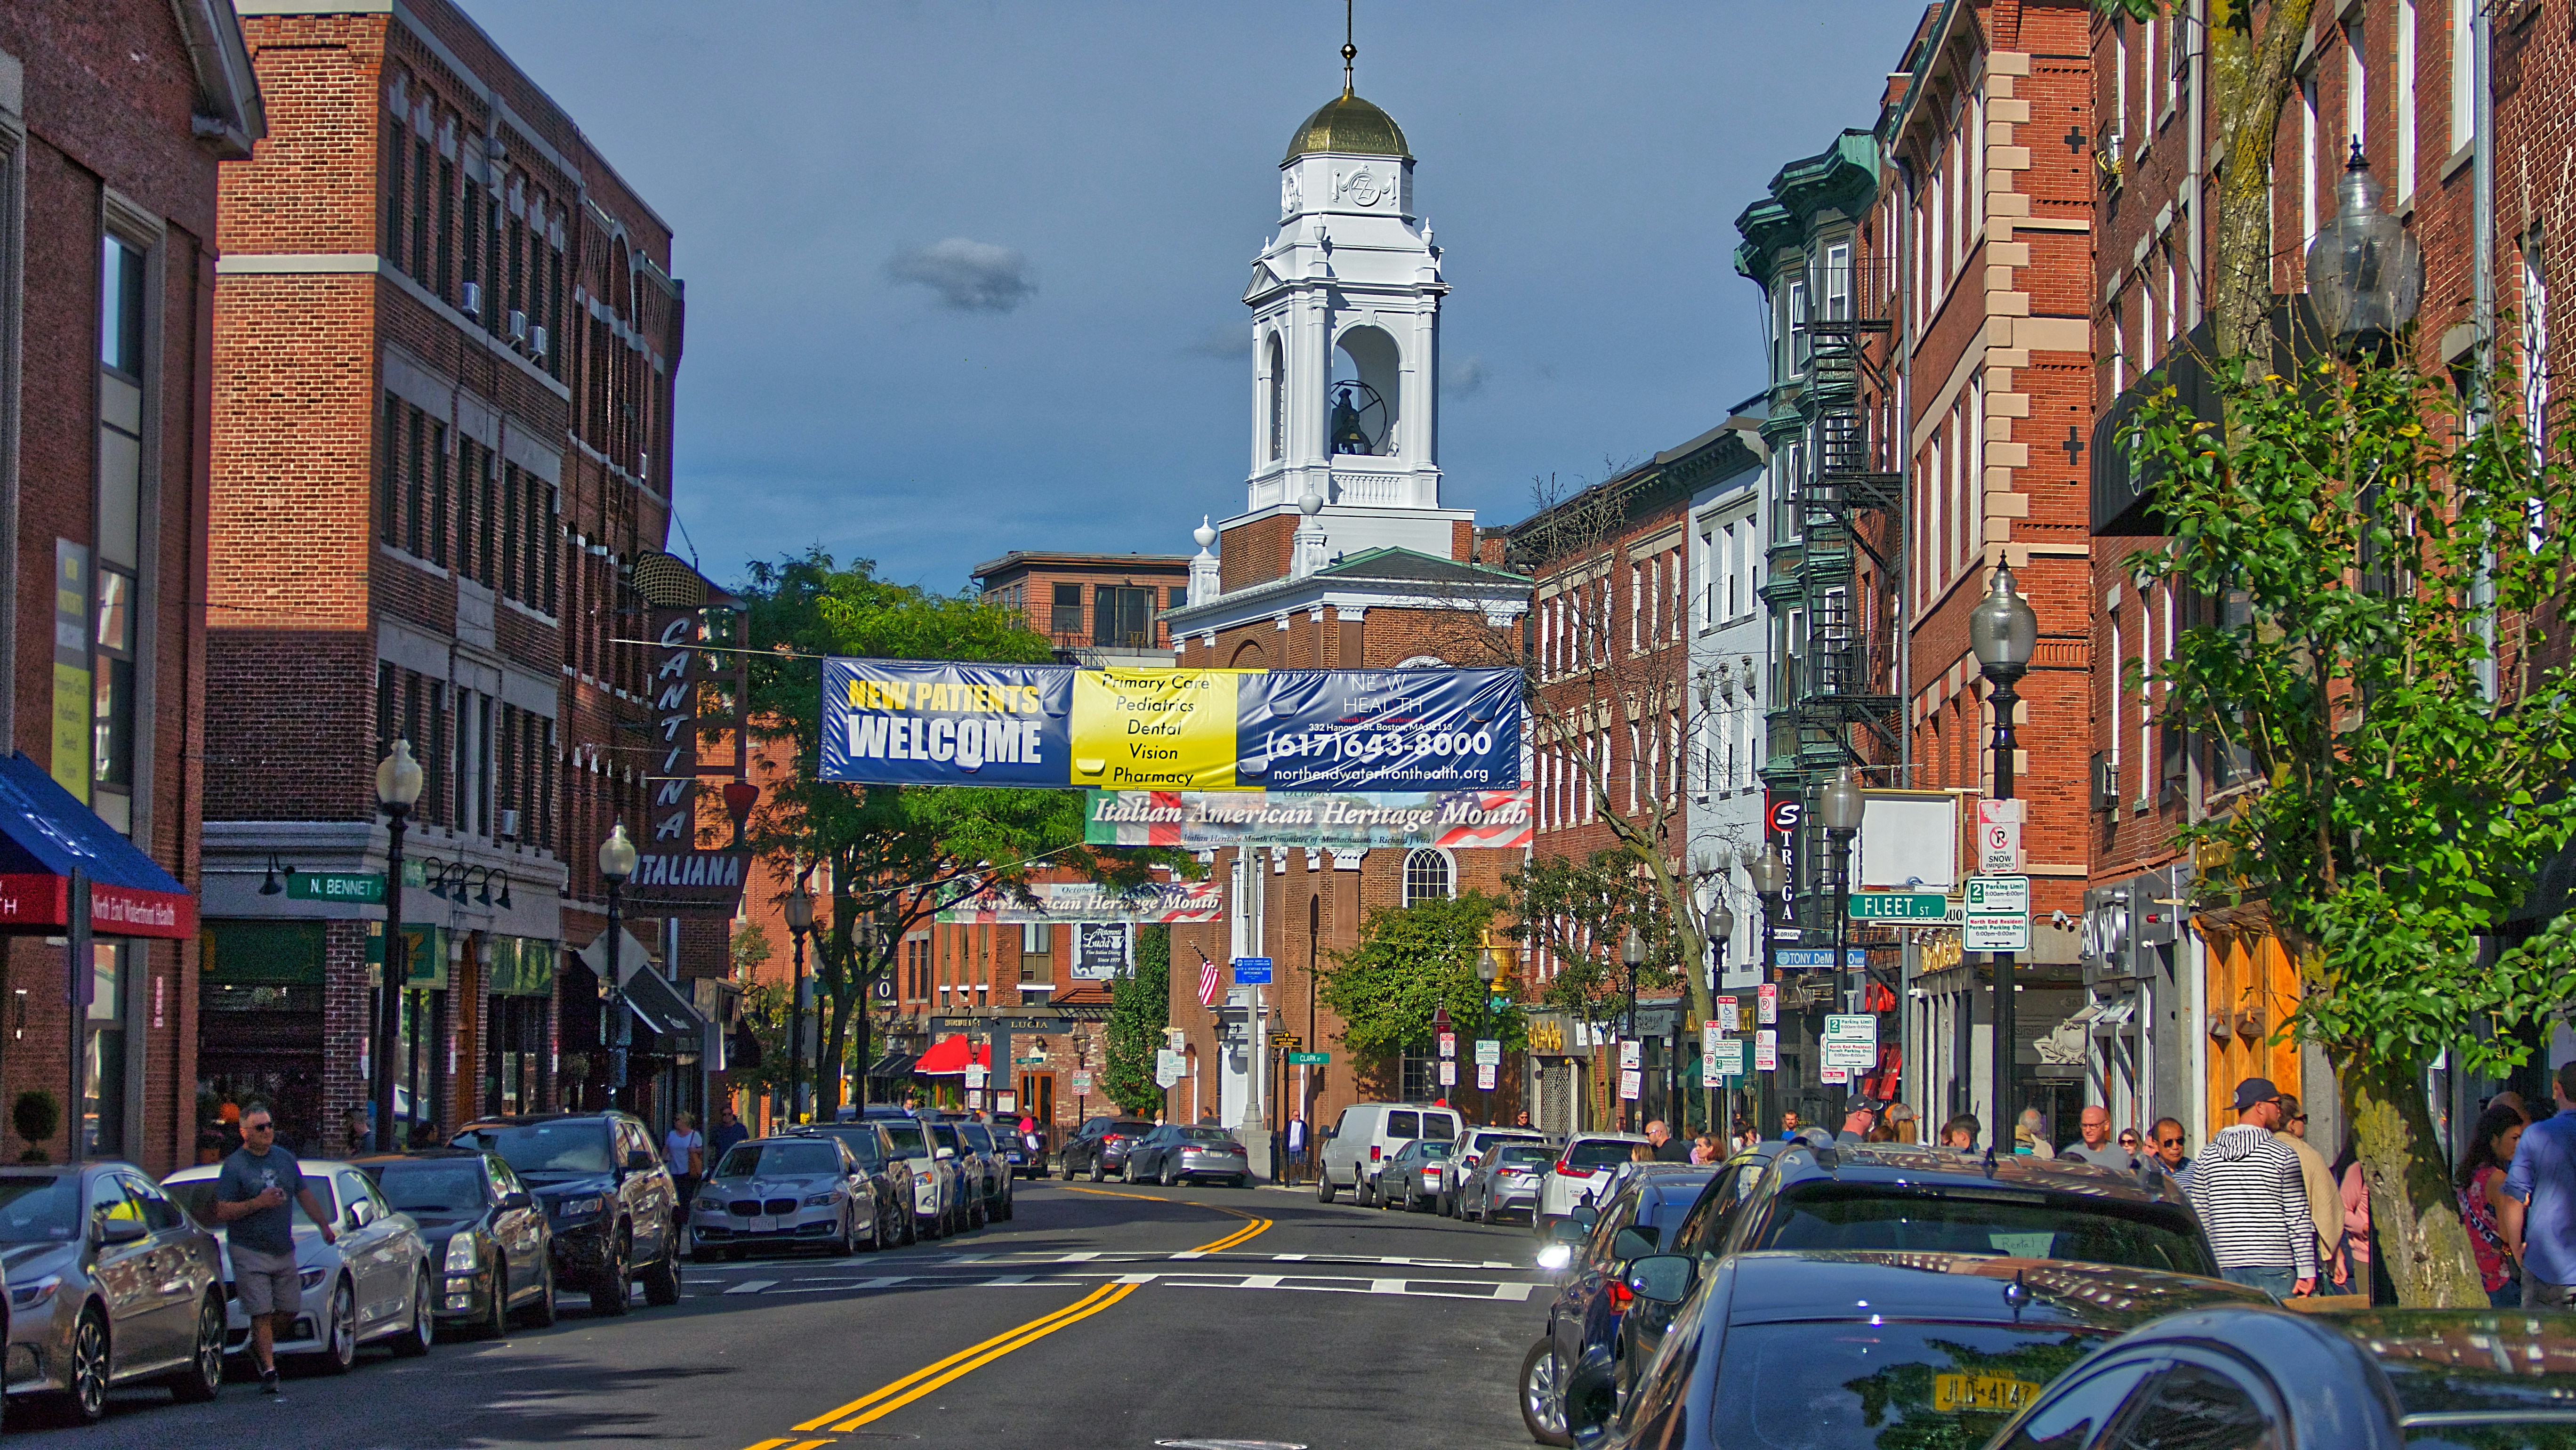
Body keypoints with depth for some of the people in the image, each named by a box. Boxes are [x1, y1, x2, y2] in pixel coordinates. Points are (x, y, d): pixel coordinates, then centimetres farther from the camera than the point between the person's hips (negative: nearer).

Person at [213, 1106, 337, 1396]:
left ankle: (261, 1345, 34)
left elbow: (305, 1196, 20)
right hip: (250, 1252, -6)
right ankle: (268, 1370, -6)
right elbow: (222, 1213, -13)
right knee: (262, 1314, -8)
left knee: (289, 1309, 9)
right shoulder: (234, 1166, -8)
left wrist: (324, 1225, 12)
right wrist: (259, 1203, -22)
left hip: (284, 1250, 6)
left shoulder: (285, 1159, 10)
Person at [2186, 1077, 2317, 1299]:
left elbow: (2199, 1215, 10)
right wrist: (2307, 1272, -2)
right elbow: (2299, 1219, -6)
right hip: (2274, 1271, -4)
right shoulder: (2283, 1156, -4)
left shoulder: (2208, 1155, 8)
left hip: (2226, 1270, 4)